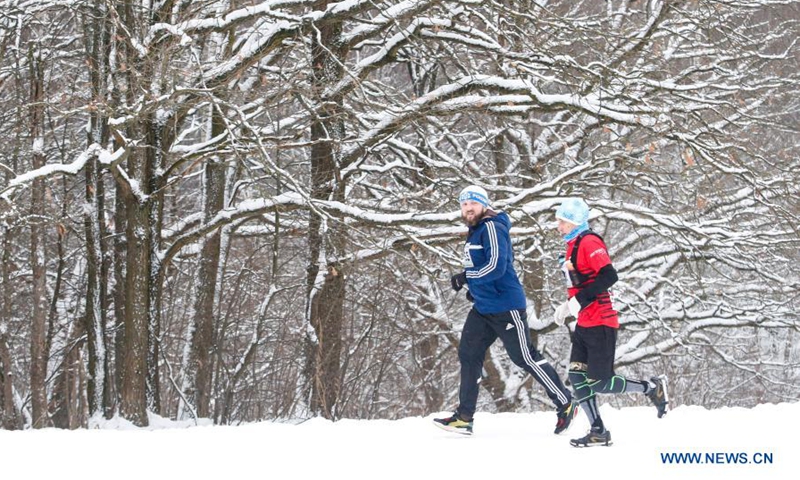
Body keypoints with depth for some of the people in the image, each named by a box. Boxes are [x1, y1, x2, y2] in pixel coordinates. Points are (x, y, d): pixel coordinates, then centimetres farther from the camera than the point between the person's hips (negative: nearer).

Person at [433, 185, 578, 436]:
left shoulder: (492, 227, -15)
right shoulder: (474, 232, 16)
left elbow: (497, 266, -24)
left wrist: (465, 277, -17)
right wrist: (475, 286, 15)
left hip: (505, 306, -10)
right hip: (482, 308, 10)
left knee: (526, 357, -4)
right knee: (469, 354, 2)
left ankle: (566, 404, 9)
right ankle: (464, 417, 3)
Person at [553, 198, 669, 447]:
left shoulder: (589, 242, -13)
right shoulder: (573, 246, 16)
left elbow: (609, 276, -23)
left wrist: (580, 300, -23)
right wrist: (567, 305, 15)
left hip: (600, 323, -9)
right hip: (584, 324, 9)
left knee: (600, 383, -7)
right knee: (577, 378, 0)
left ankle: (653, 387, 11)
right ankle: (598, 432, 3)